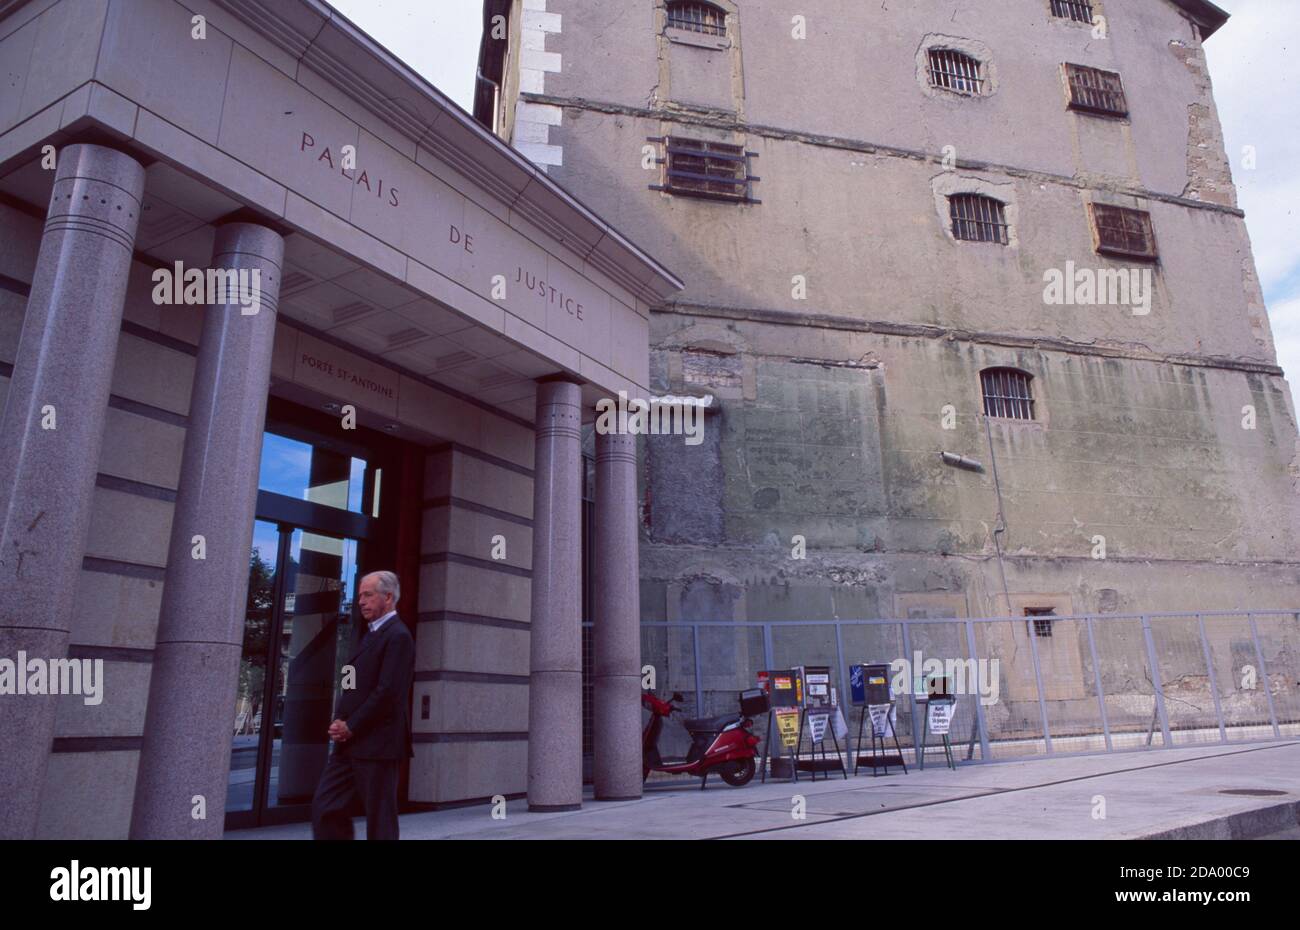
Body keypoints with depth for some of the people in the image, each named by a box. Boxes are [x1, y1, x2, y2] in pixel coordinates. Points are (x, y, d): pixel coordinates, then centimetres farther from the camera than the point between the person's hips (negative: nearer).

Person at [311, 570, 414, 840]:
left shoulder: (398, 636, -12)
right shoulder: (371, 634, 18)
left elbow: (387, 692, -19)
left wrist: (351, 727, -13)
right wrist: (340, 721, 3)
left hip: (378, 744, -9)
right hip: (351, 743, 9)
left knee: (379, 819, 0)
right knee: (324, 807, 6)